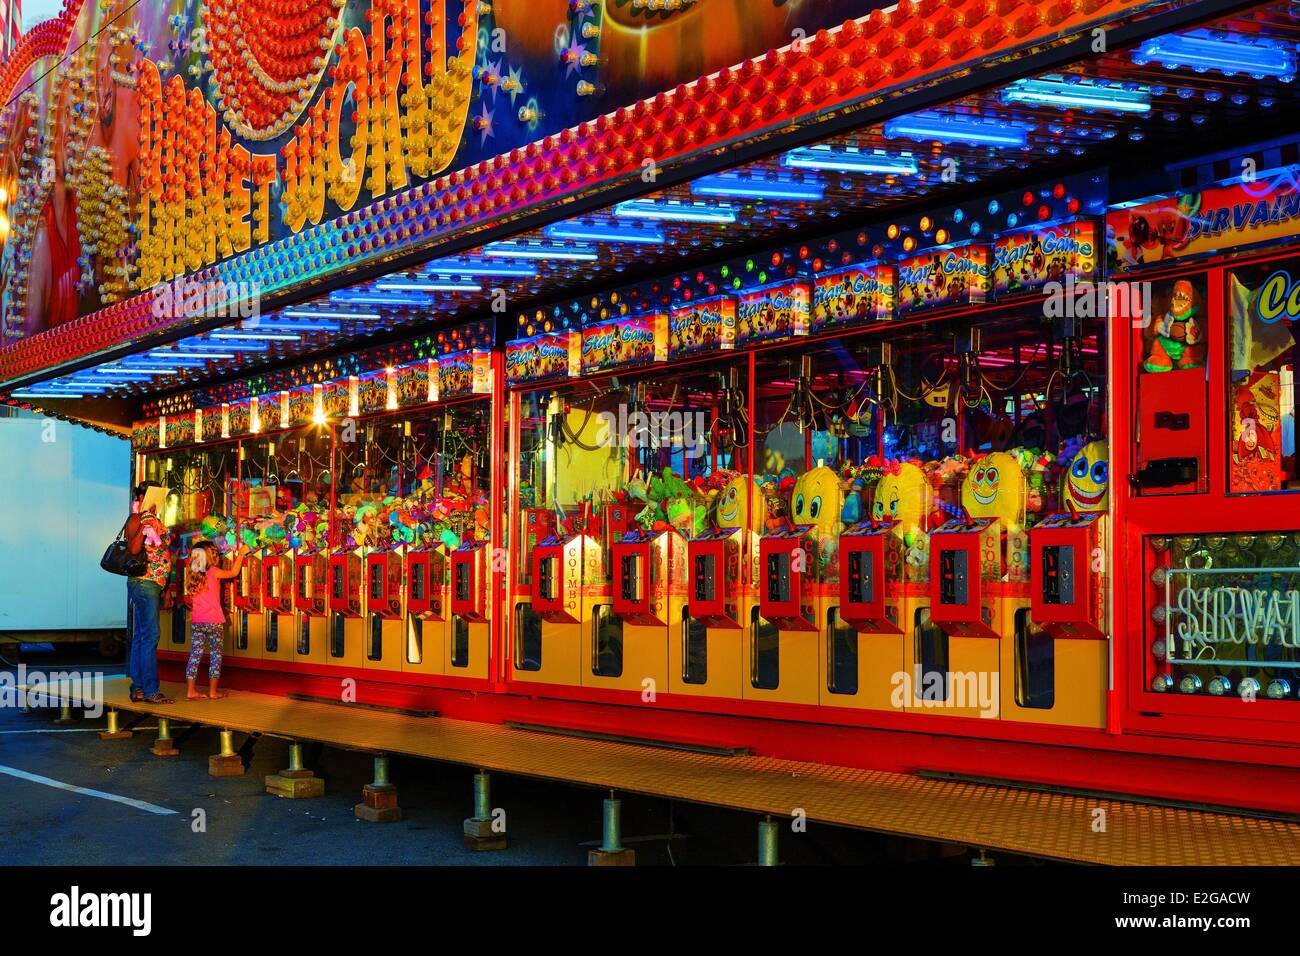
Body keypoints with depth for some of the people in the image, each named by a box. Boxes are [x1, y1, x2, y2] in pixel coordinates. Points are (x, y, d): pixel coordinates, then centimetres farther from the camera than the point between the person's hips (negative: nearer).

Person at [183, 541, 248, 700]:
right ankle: (213, 691, 7)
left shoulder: (192, 574, 6)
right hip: (213, 621, -5)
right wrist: (240, 554, 13)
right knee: (215, 655, 6)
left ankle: (190, 691, 4)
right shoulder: (213, 572, -8)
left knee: (195, 654, 6)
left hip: (196, 621, 5)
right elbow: (233, 572, 3)